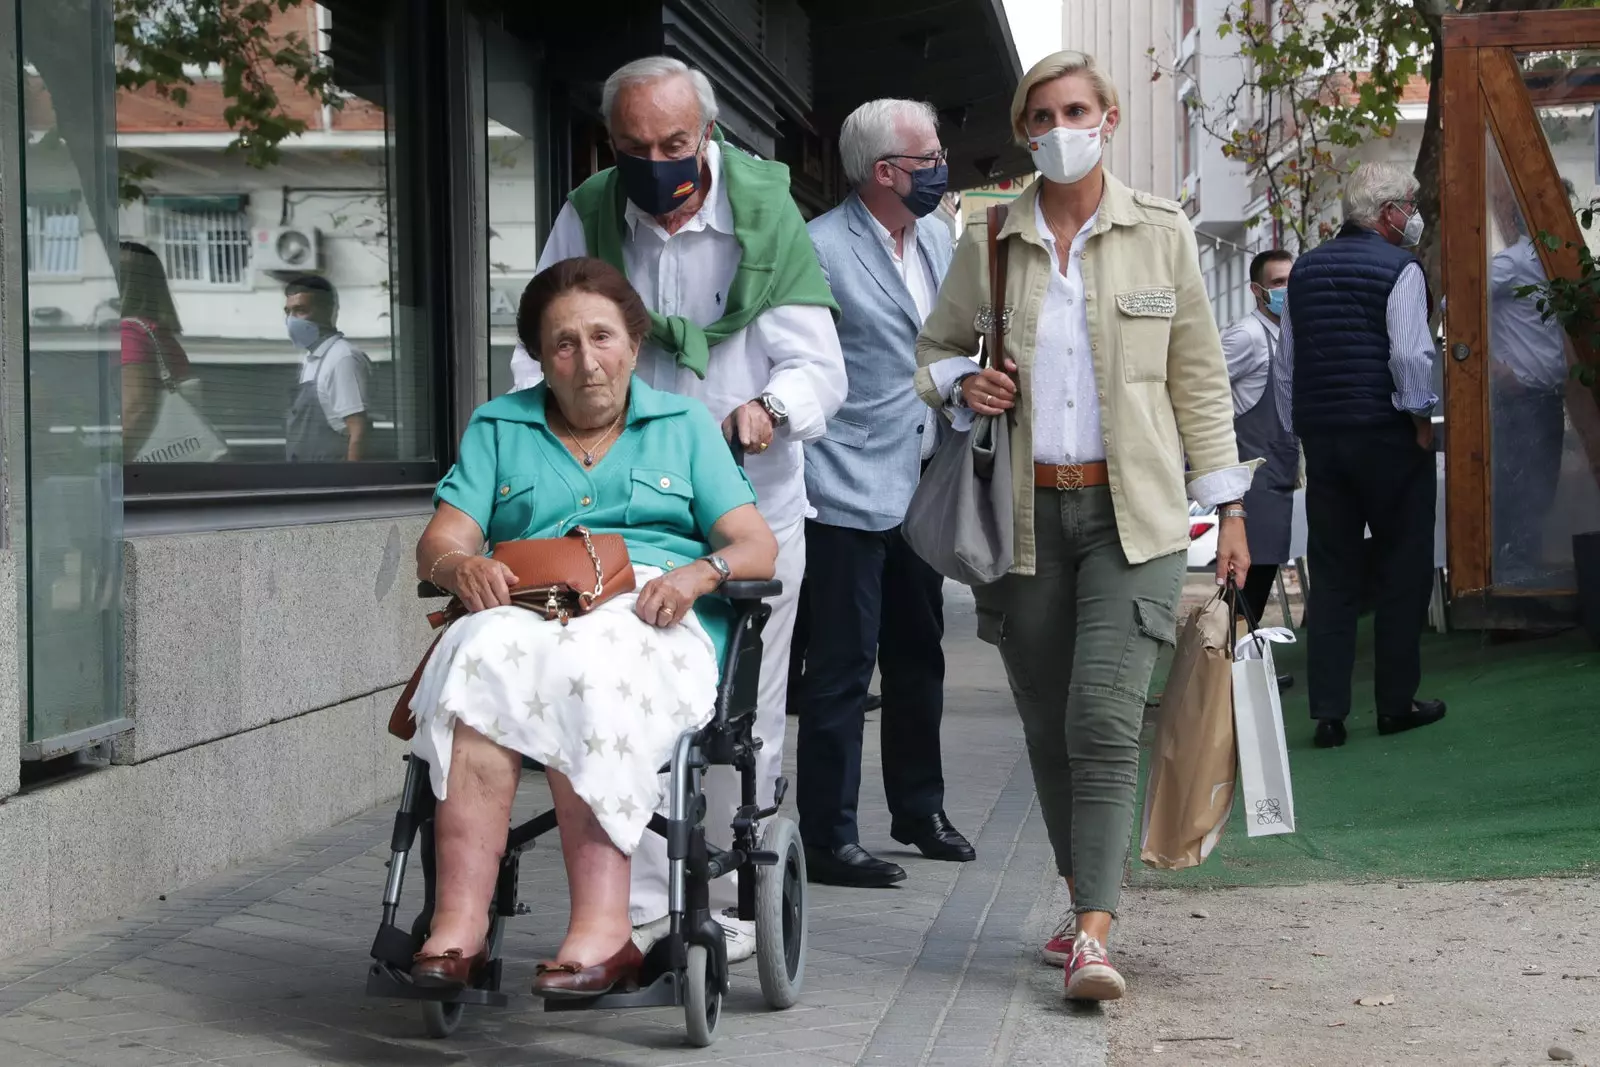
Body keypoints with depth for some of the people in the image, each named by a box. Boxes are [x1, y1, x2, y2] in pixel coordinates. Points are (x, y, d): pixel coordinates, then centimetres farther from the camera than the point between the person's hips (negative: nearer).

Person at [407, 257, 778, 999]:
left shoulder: (684, 426, 22)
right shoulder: (497, 429, 25)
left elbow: (756, 547, 11)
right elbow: (438, 544, 13)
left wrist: (700, 572, -11)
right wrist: (461, 565, -12)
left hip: (650, 617, -1)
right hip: (526, 610, 2)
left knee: (586, 666, -38)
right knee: (485, 654, -36)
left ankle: (599, 928, -48)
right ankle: (459, 921, -45)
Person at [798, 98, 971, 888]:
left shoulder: (935, 239, 10)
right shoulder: (821, 249, -14)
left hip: (919, 487, 8)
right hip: (851, 493, -8)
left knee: (918, 659, 18)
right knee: (841, 669, -4)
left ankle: (919, 809, 32)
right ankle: (830, 839, 3)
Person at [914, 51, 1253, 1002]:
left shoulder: (1161, 233, 5)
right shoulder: (989, 244, 8)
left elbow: (1200, 378, 9)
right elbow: (936, 349, 20)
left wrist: (1228, 506, 6)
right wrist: (963, 385, -4)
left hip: (1133, 512, -2)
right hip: (1024, 512, 3)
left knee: (1104, 719, -15)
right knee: (1048, 723, 6)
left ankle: (1094, 933, -17)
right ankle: (1087, 902, 22)